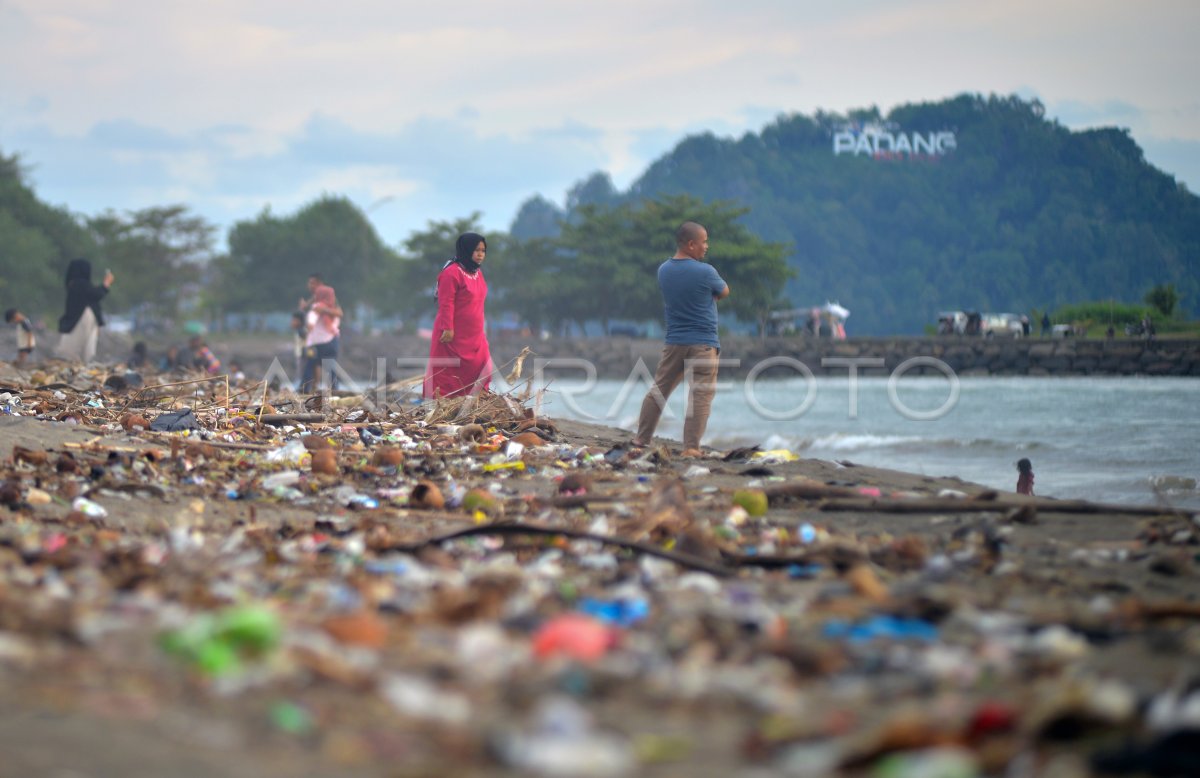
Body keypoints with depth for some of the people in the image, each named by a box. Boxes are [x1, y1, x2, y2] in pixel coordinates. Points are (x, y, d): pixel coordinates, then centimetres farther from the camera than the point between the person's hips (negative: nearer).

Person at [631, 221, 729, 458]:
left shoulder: (663, 271, 4)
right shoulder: (705, 272, -13)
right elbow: (724, 292, 4)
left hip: (673, 342, 6)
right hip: (703, 344, -6)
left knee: (659, 390, 15)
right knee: (701, 395, -2)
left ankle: (641, 439, 19)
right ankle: (691, 447, -8)